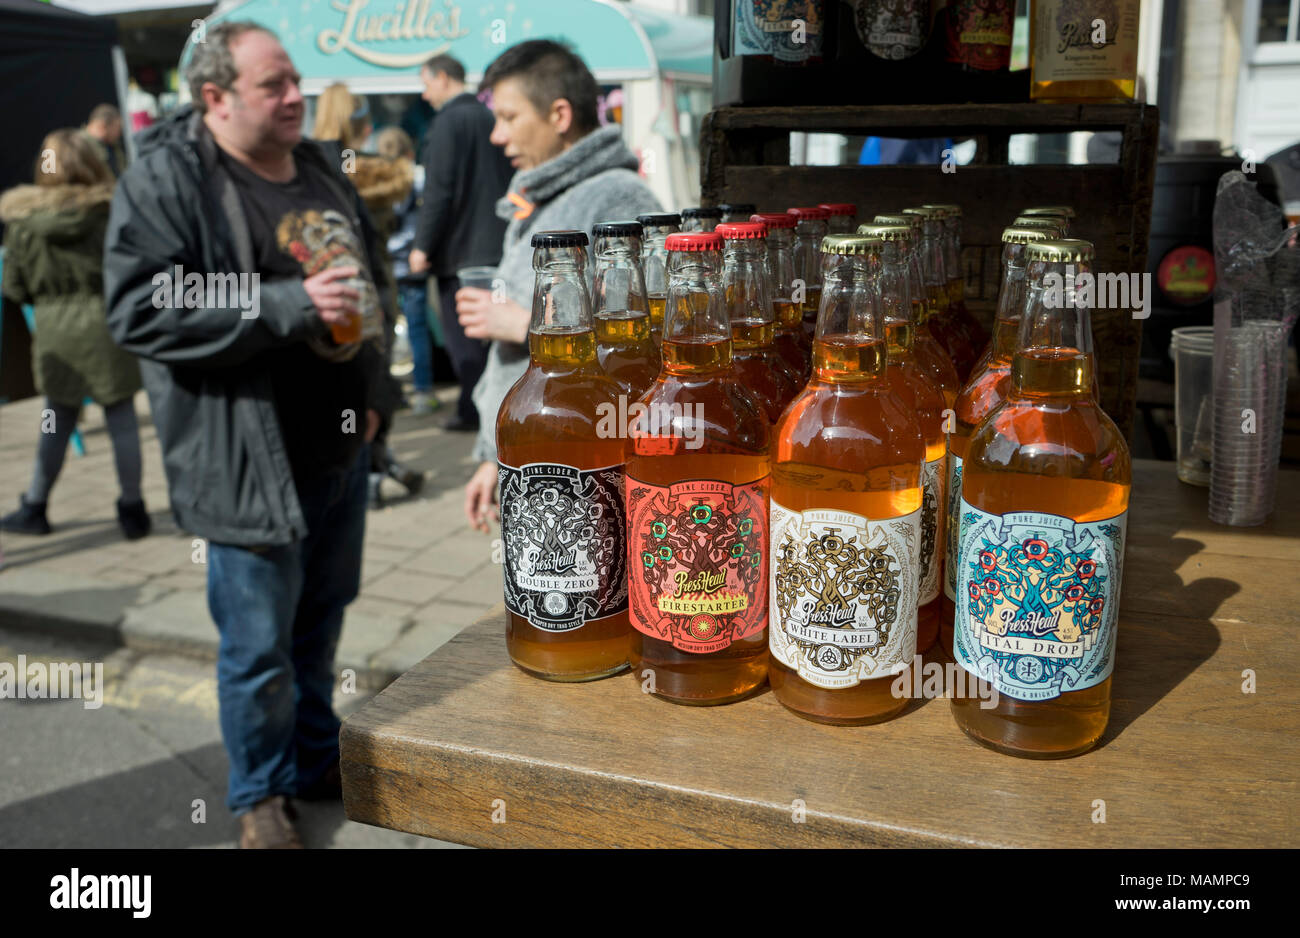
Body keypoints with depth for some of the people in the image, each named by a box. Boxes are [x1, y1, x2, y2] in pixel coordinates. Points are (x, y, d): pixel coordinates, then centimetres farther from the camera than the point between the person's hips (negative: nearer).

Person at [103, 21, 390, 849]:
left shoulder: (320, 169, 11)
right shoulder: (164, 181, -12)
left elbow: (370, 275, 23)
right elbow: (141, 313, -21)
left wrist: (369, 391, 18)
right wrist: (291, 305, -25)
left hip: (341, 445, 7)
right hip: (249, 463, -6)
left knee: (320, 623, 21)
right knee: (259, 643, 5)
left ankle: (316, 759, 42)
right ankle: (260, 796, 29)